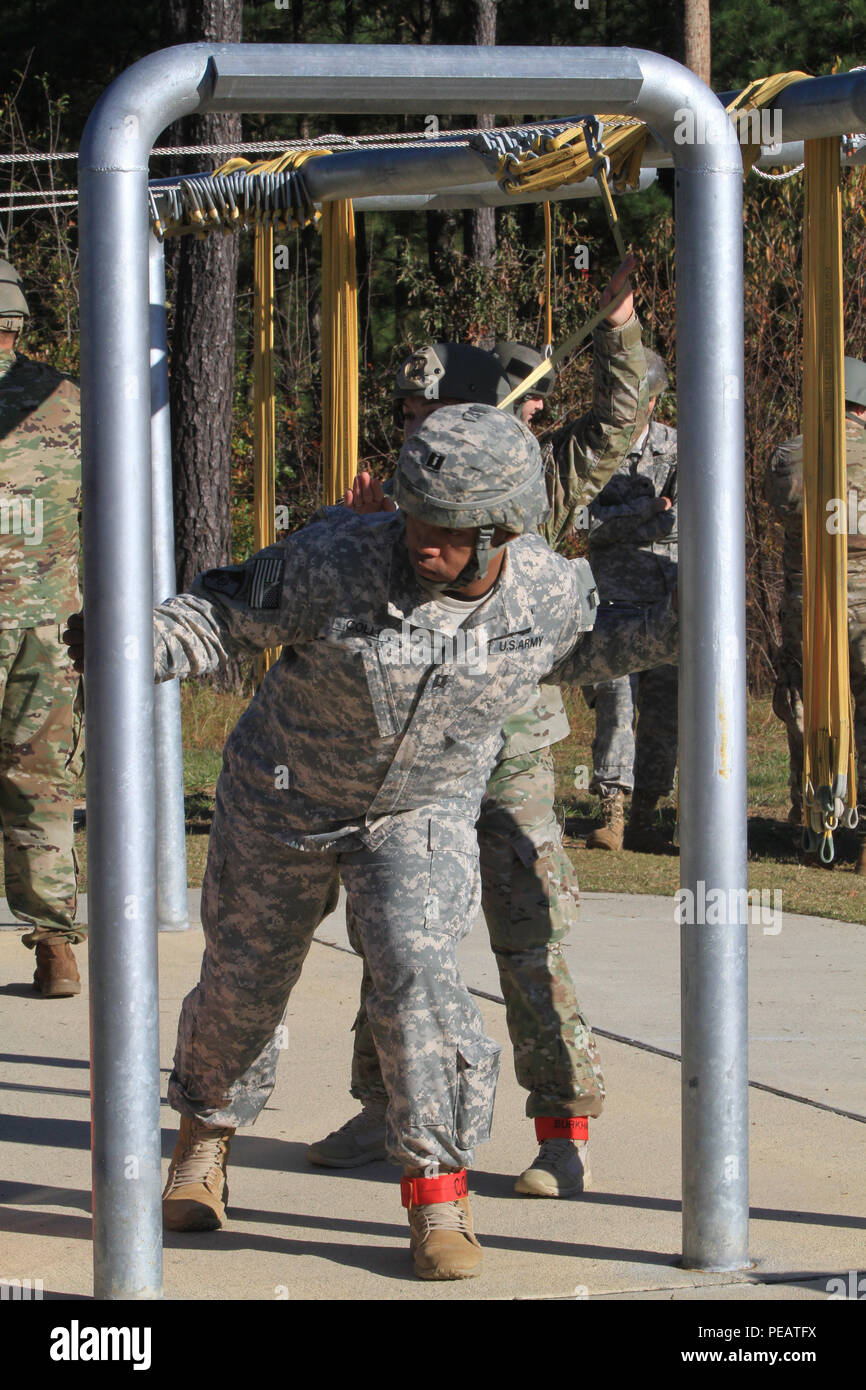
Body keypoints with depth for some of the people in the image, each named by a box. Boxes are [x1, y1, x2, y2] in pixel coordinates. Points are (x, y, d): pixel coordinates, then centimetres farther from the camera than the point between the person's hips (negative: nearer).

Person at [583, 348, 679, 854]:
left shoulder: (677, 448, 10)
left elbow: (680, 523, -2)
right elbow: (586, 520, -9)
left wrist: (618, 526, -11)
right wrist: (648, 509, -13)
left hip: (670, 596, 3)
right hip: (613, 592, -3)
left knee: (663, 707, 2)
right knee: (616, 699, -14)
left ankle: (645, 819, 7)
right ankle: (611, 814, -15)